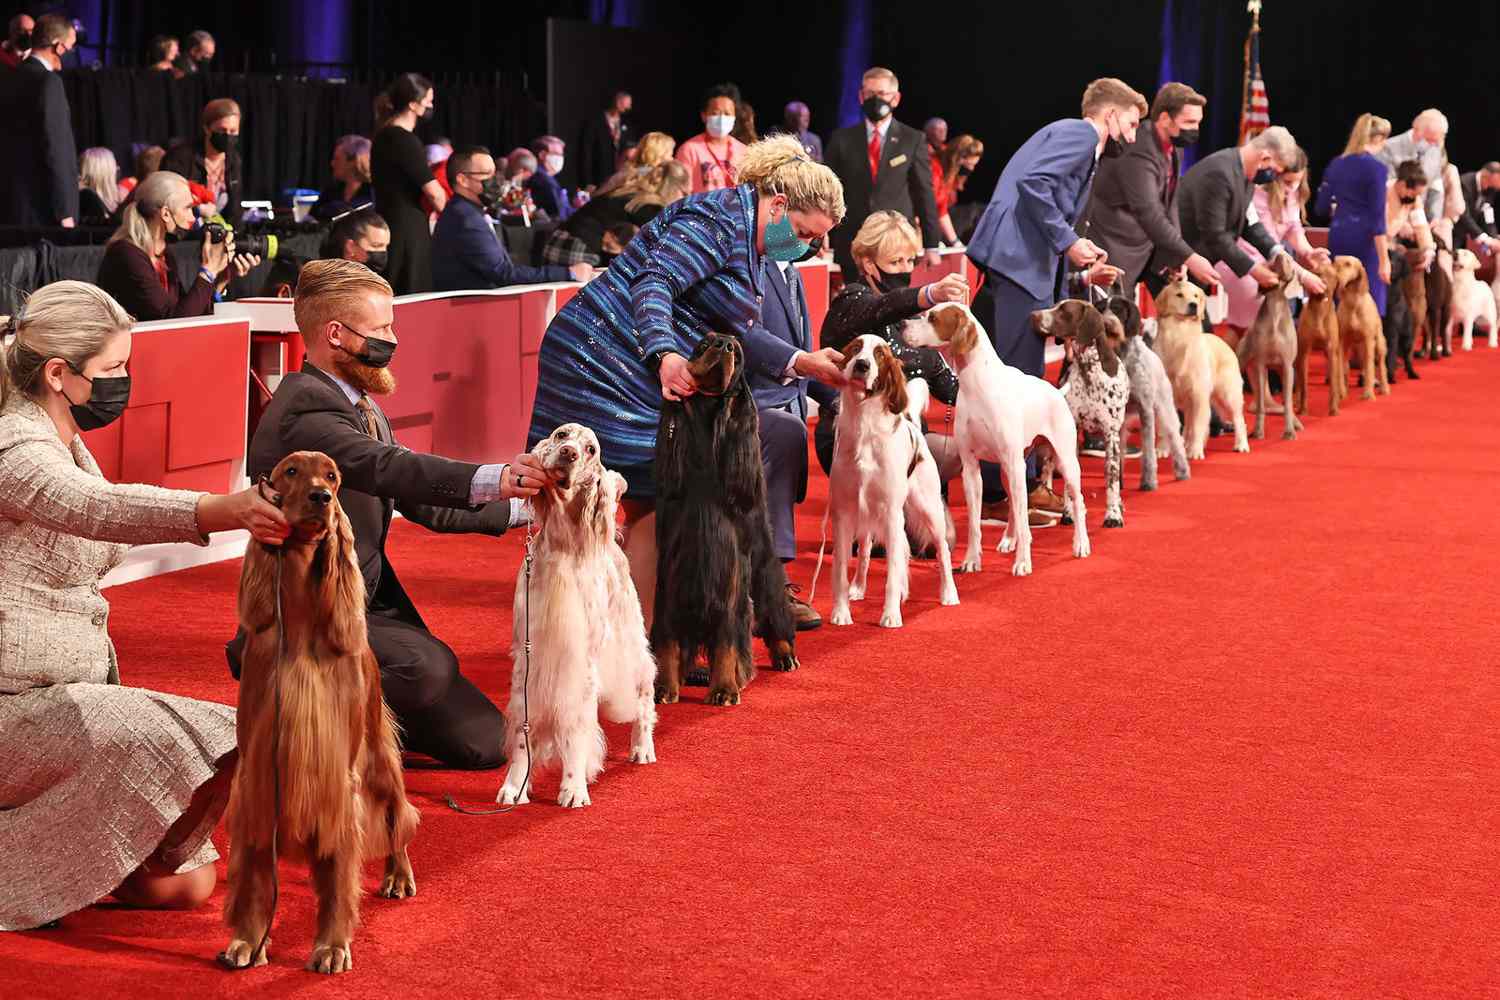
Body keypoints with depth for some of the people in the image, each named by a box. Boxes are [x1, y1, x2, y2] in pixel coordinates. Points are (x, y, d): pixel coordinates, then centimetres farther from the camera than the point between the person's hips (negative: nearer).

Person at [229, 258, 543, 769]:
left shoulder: (361, 407, 12)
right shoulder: (306, 406, -20)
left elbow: (421, 500, 16)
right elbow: (388, 467, -38)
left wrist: (522, 508, 10)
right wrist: (490, 480, -51)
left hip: (370, 609, 10)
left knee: (485, 742, 6)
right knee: (430, 665, -36)